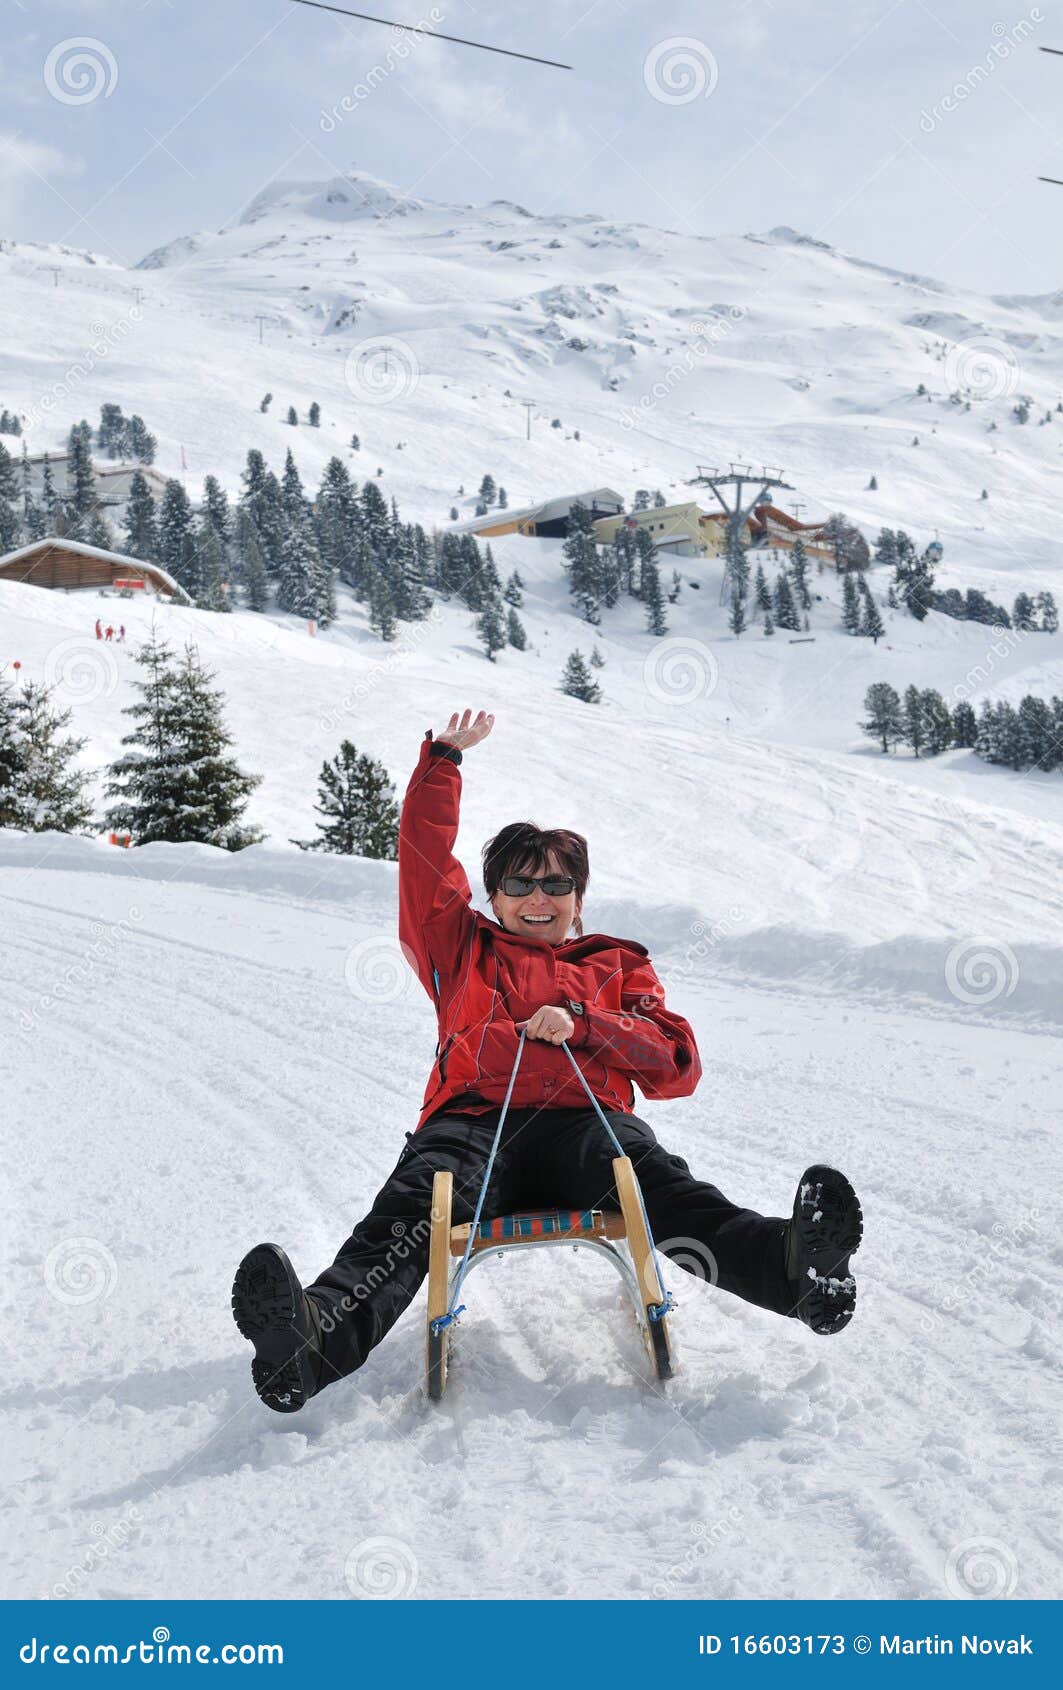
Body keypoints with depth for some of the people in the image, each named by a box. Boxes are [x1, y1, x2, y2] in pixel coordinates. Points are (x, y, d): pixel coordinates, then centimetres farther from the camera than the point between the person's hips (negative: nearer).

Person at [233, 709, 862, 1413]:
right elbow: (424, 860, 28)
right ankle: (318, 1339, -61)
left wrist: (580, 1026, -2)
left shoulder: (619, 965, 30)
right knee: (408, 1213, -34)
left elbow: (678, 1065, 14)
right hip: (473, 1117, 0)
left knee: (663, 1187, -35)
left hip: (582, 1119, 0)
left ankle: (793, 1263, -62)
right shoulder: (465, 951, 34)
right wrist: (444, 757, 31)